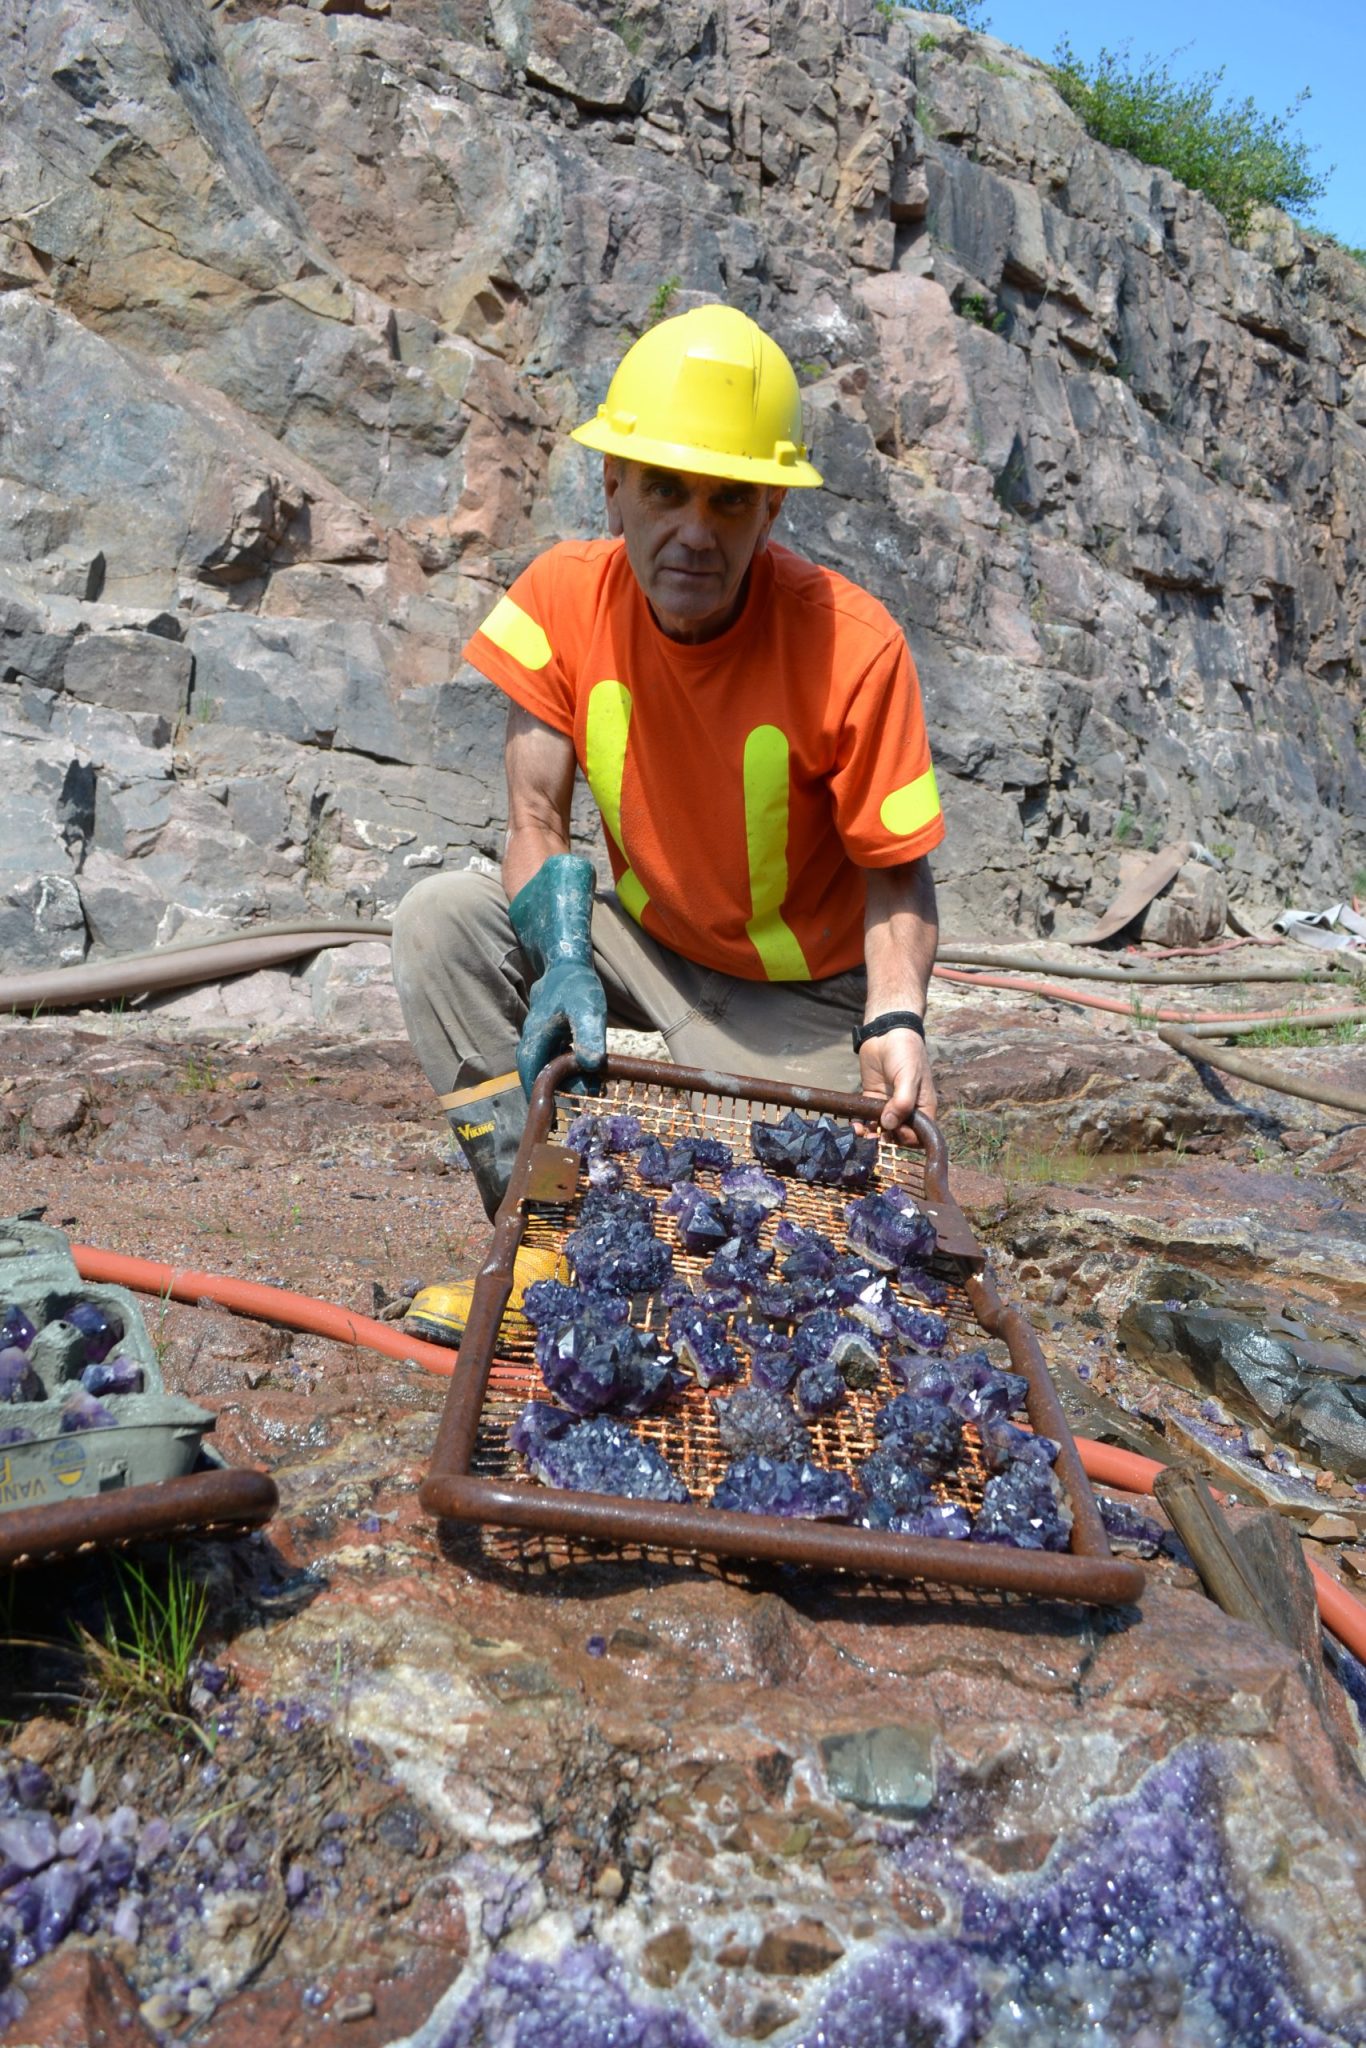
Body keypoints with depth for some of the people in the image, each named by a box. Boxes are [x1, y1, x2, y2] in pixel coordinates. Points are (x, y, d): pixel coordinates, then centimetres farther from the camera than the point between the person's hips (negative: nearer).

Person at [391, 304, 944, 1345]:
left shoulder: (854, 645, -24)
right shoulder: (566, 596, -14)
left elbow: (897, 871, -15)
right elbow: (537, 820, -13)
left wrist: (896, 1020, -34)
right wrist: (563, 963, -32)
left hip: (799, 997, -3)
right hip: (647, 945, 4)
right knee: (441, 918, -19)